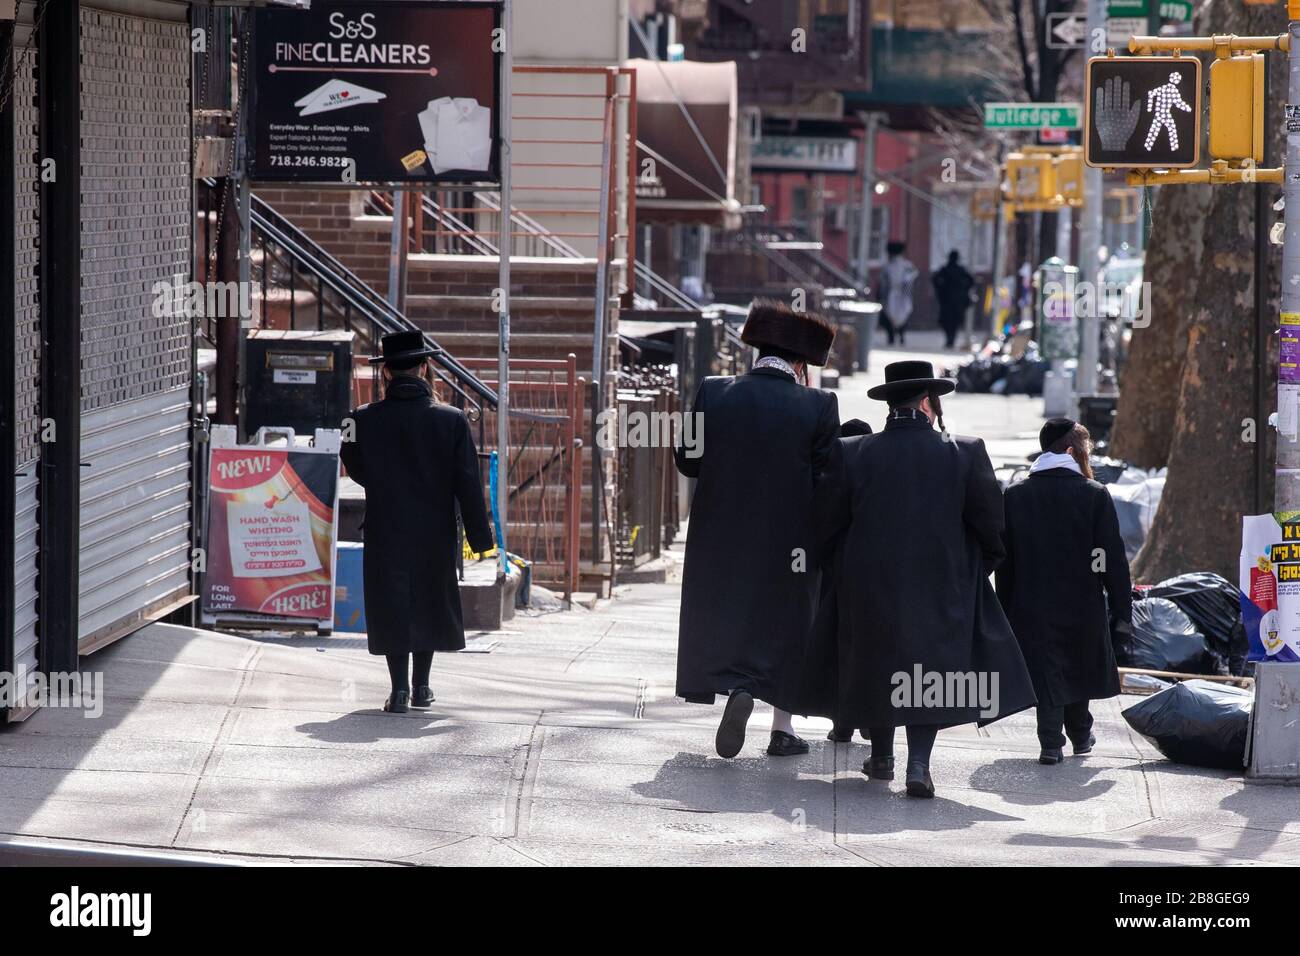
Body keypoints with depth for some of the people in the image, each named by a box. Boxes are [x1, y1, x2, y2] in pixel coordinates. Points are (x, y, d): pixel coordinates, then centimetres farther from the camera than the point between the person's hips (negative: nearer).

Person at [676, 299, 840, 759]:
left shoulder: (714, 392, -6)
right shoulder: (817, 406, -12)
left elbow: (687, 461, 0)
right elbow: (826, 479, -9)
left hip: (723, 535, 1)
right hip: (790, 541, -1)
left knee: (723, 619, 16)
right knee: (785, 626, 13)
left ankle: (736, 687, -6)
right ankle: (782, 728, 17)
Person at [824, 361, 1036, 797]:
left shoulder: (855, 454, -4)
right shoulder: (965, 453, -7)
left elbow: (832, 519, 2)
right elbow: (991, 522, -3)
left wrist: (845, 571, 17)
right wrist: (982, 566, 14)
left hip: (870, 583, 2)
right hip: (940, 585, -1)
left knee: (878, 664, 18)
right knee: (930, 667, 4)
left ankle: (881, 757, 28)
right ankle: (918, 764, -9)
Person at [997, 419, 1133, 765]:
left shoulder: (1015, 495, 1)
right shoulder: (1095, 495, -7)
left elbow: (1004, 558, 5)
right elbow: (1114, 558, -6)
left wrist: (1006, 609, 12)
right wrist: (1122, 610, -1)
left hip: (1033, 605, 0)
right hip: (1083, 604, 0)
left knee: (1046, 673, 2)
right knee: (1078, 668, 18)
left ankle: (1052, 742, -6)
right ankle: (1080, 734, 31)